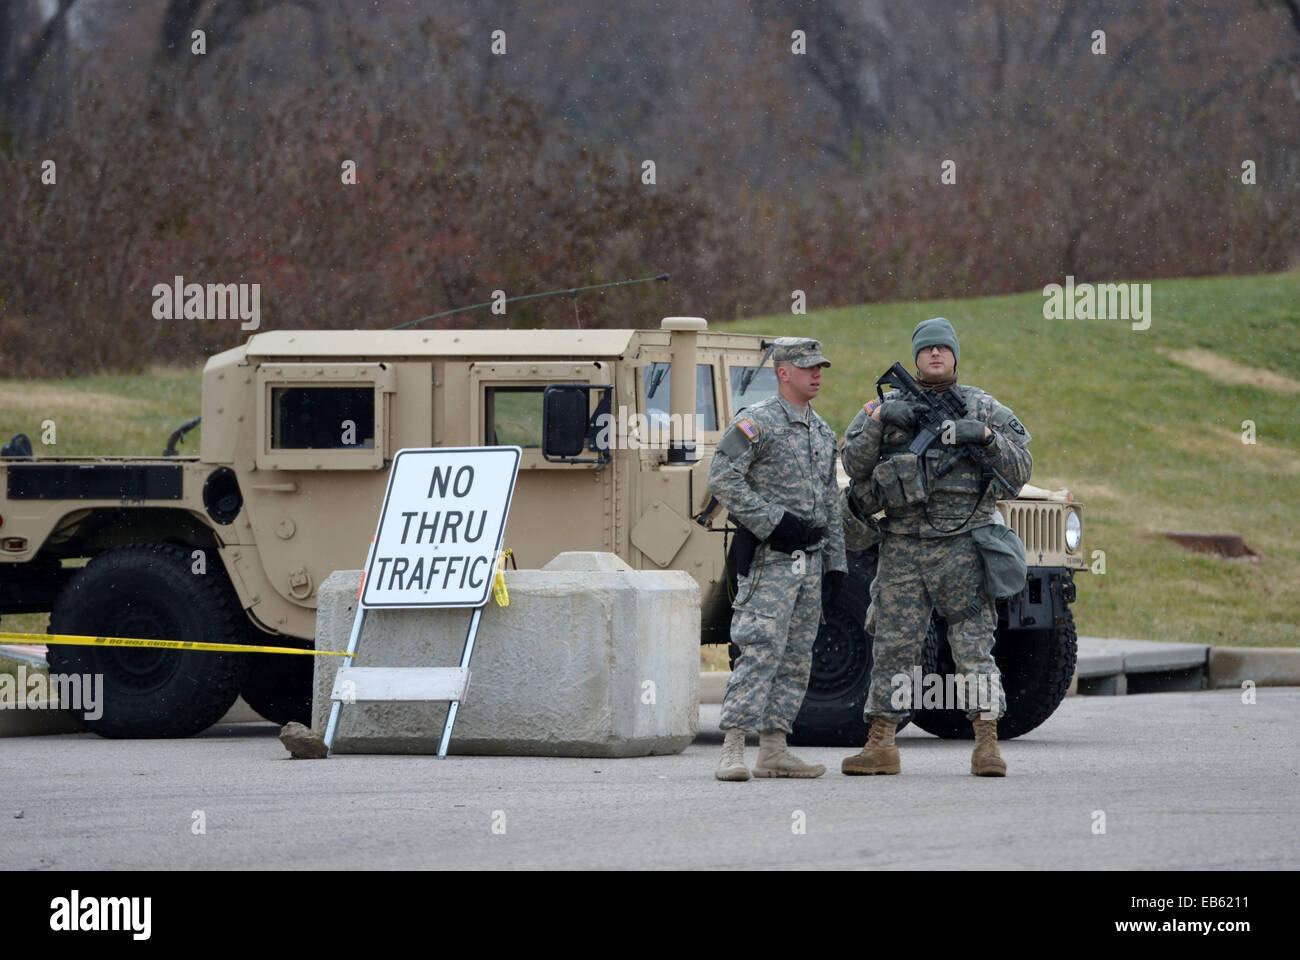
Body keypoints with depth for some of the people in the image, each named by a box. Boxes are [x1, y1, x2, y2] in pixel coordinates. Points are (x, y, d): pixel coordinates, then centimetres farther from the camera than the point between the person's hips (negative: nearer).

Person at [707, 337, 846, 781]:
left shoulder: (823, 432, 18)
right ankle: (733, 748, -17)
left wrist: (836, 560, 16)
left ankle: (773, 750, 11)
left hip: (809, 559, 8)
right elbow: (722, 479, -15)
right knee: (760, 649, -15)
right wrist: (773, 520, -18)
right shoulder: (755, 422, -7)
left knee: (796, 658, 7)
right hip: (769, 557, -8)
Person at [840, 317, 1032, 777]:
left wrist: (987, 436, -13)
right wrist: (878, 420, -8)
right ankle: (880, 746, 7)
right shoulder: (888, 405, 13)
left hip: (963, 545, -2)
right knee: (893, 647, 2)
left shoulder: (983, 408, 9)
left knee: (974, 645, -7)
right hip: (902, 546, 2)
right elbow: (855, 468, 6)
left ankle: (987, 744, -5)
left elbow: (1020, 470, 3)